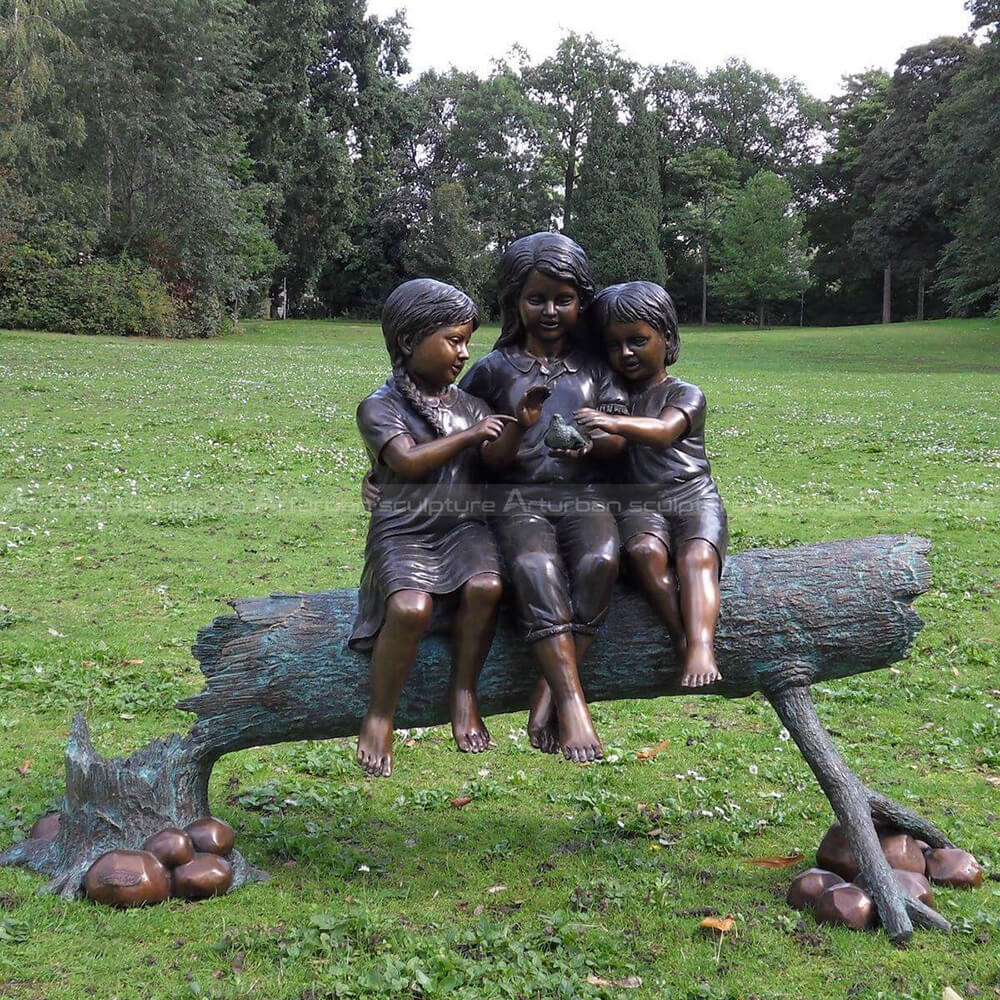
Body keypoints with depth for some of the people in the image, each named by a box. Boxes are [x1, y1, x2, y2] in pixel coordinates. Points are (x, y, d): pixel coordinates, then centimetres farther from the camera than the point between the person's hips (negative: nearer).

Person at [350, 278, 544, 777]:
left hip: (463, 524, 4)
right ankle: (379, 717, -12)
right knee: (412, 606, -33)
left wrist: (518, 425, -16)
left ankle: (463, 693, -9)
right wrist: (468, 435, -15)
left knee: (485, 586, -30)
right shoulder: (380, 407, 0)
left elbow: (496, 457, 3)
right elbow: (408, 461, -16)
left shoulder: (467, 403, 16)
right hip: (404, 530, -4)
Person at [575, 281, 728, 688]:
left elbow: (664, 430, -18)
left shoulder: (685, 394, 5)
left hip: (692, 496, -1)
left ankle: (702, 648, -50)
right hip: (638, 502, 2)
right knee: (645, 550, -34)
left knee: (697, 555, -34)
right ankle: (683, 639, -38)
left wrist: (614, 423, -37)